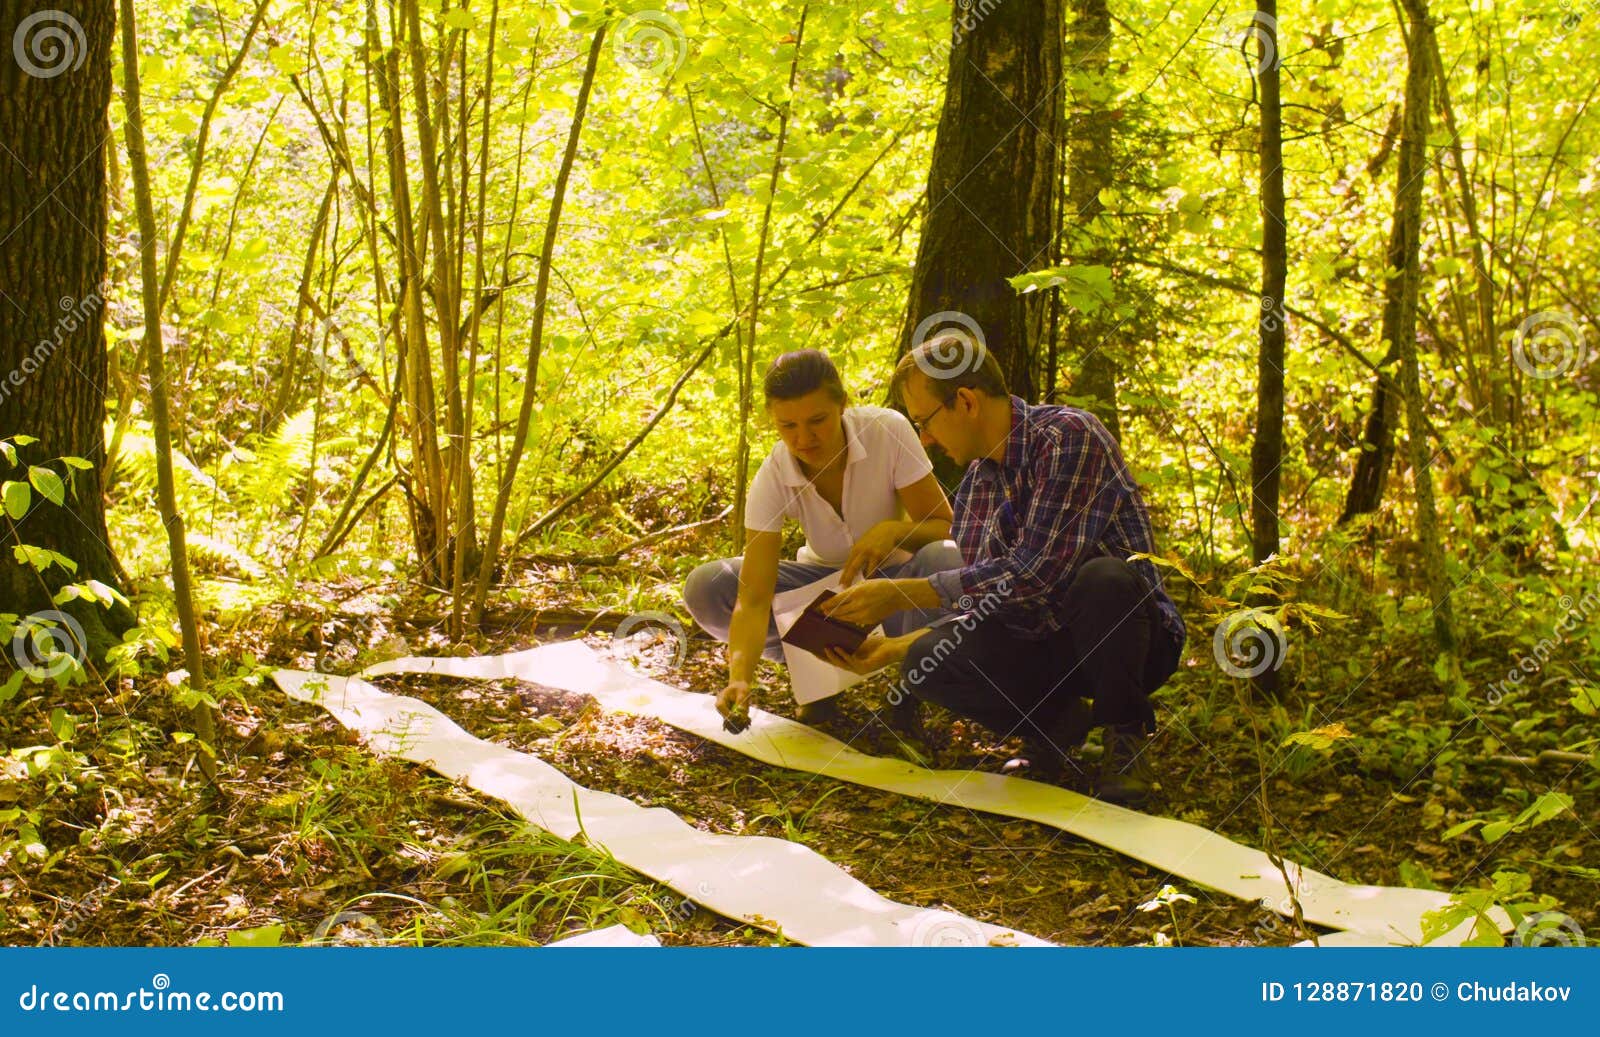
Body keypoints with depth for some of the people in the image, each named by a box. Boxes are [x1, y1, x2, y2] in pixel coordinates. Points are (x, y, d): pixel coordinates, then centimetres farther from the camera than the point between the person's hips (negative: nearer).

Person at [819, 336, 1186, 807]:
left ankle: (1125, 737, -10)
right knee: (926, 661, -19)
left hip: (1129, 638, -6)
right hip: (1041, 645, 6)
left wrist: (901, 593, -22)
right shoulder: (975, 487, 7)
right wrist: (890, 649, 2)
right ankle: (1054, 721, 8)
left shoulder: (1070, 436, -18)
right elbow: (985, 609, 12)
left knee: (1102, 578, -38)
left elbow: (1033, 573, -27)